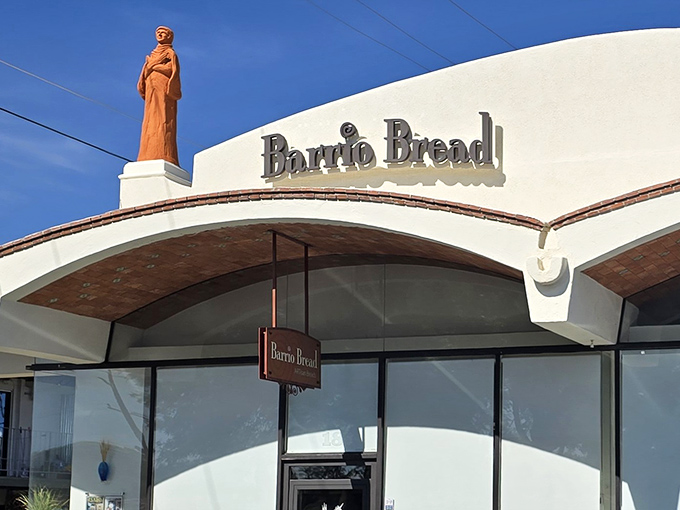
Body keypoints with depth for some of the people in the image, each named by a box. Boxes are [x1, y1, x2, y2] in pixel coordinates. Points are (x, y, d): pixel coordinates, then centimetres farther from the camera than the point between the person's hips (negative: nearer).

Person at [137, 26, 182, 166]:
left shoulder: (170, 53, 7)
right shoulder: (154, 54, 26)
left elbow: (171, 69, -8)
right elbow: (145, 75, 22)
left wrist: (152, 65, -2)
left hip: (164, 91, -7)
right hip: (152, 92, 7)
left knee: (162, 122, -17)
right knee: (151, 123, -4)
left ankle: (163, 156, -25)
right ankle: (151, 158, -11)